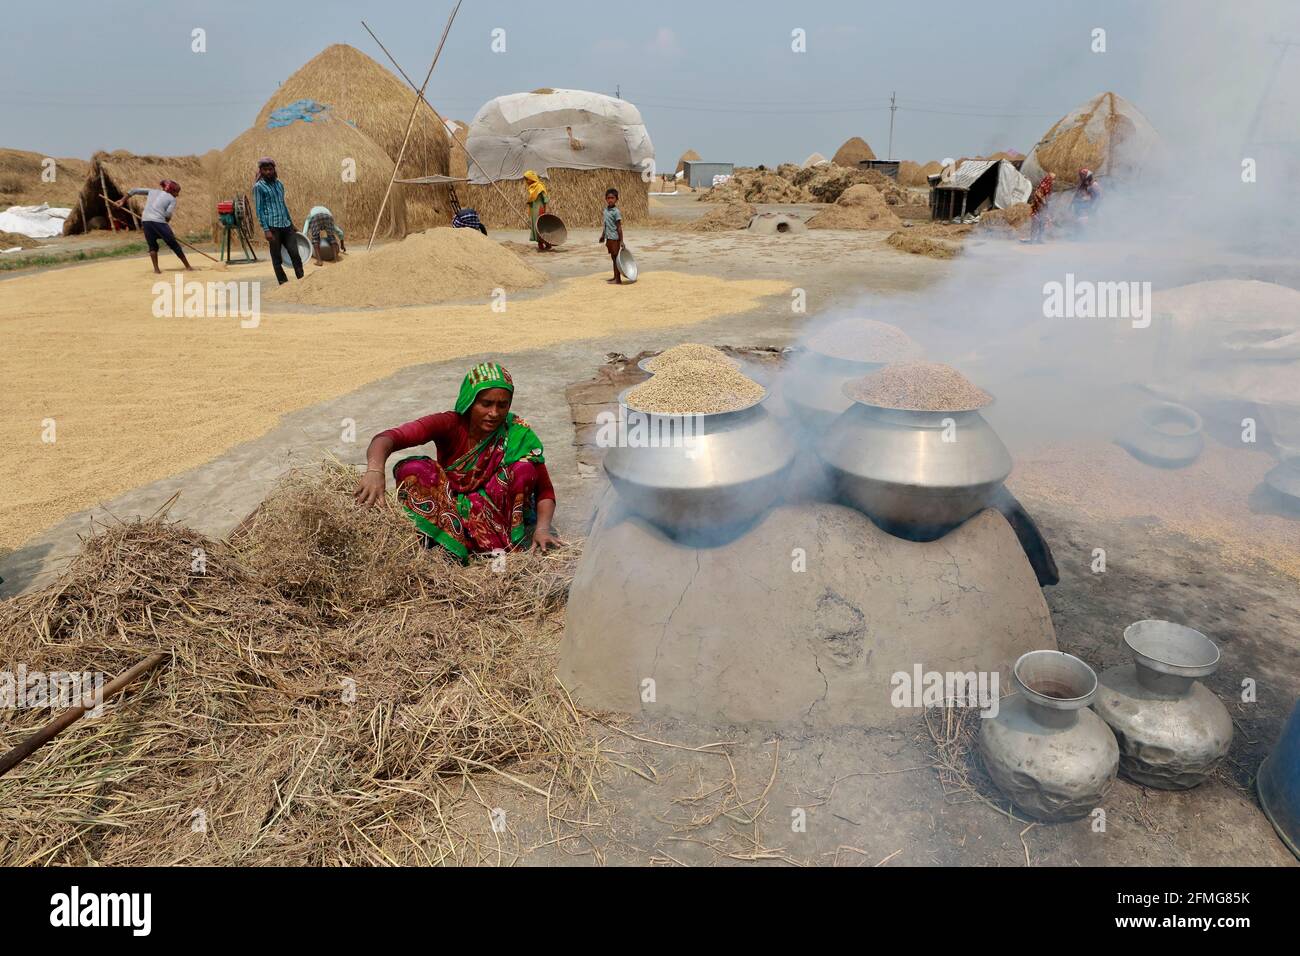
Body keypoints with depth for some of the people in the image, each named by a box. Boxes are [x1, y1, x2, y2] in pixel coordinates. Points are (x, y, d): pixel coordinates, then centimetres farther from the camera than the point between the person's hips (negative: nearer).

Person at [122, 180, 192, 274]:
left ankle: (156, 269, 4)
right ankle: (188, 267, 11)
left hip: (145, 221, 4)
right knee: (174, 245, 6)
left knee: (152, 246, 14)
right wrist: (166, 222, 12)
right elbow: (168, 214, -5)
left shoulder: (152, 192, 24)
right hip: (159, 222, -4)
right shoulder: (172, 199, 9)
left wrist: (123, 200, 29)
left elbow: (134, 191, 22)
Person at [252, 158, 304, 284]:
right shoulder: (258, 186, -1)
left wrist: (291, 223, 22)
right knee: (277, 258, 1)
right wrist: (266, 230, -14)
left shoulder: (279, 184, 16)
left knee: (295, 254, -3)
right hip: (272, 226, -5)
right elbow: (259, 209, -6)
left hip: (286, 225, 5)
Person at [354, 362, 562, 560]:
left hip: (496, 513, 0)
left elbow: (545, 491, -13)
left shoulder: (519, 435, -14)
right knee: (412, 468, -25)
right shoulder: (449, 424, -17)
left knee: (524, 468, -25)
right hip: (446, 507, 0)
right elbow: (389, 438, -31)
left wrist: (542, 528, -32)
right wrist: (375, 470, -52)